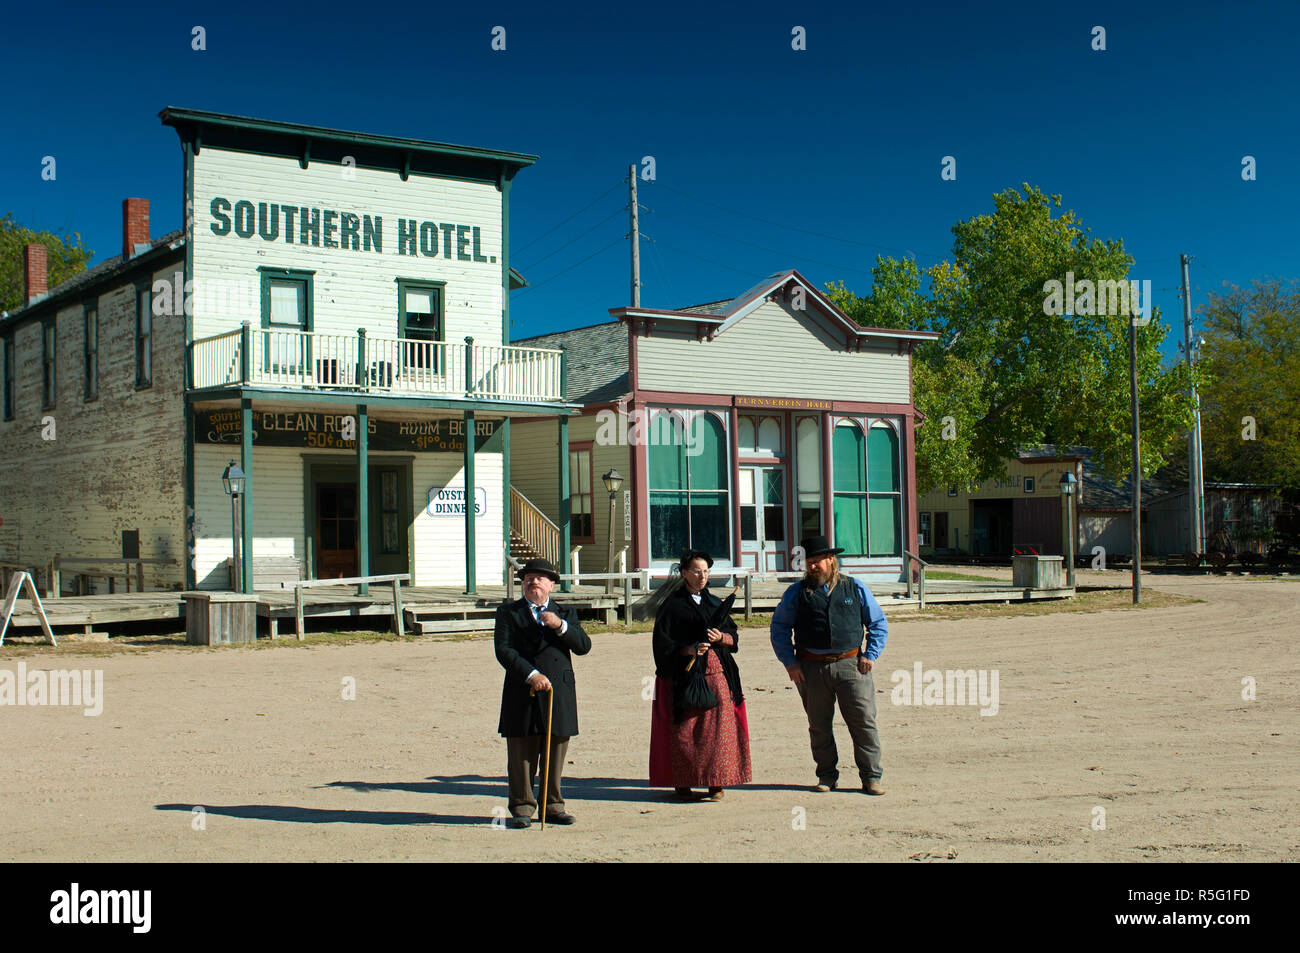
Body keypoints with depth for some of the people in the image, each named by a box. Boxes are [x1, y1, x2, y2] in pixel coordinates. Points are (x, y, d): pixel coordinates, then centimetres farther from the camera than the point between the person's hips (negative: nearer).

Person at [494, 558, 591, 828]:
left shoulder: (566, 613, 15)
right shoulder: (508, 613, 7)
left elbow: (584, 646, 3)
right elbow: (503, 650, -6)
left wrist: (560, 626, -13)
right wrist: (531, 675, -18)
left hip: (559, 694, 2)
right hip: (522, 694, -2)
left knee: (555, 754, 7)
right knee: (521, 755, 1)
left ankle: (553, 806, 17)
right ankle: (522, 807, 10)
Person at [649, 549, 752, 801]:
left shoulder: (715, 603, 17)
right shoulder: (672, 605, 2)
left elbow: (734, 636, 15)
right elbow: (662, 643, -3)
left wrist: (721, 637, -7)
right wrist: (689, 649, -16)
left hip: (716, 671, 4)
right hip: (685, 674, -4)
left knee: (719, 724, -4)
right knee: (684, 728, -4)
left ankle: (715, 782, 3)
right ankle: (681, 783, 6)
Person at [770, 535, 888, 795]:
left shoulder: (855, 588, 8)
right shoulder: (797, 593, 7)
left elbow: (878, 623, 14)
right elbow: (779, 627, 10)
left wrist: (871, 655, 2)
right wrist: (789, 661, 1)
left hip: (850, 664, -1)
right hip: (812, 668, 1)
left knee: (864, 722, -4)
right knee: (819, 726, 7)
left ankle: (871, 778, 4)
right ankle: (827, 776, 19)